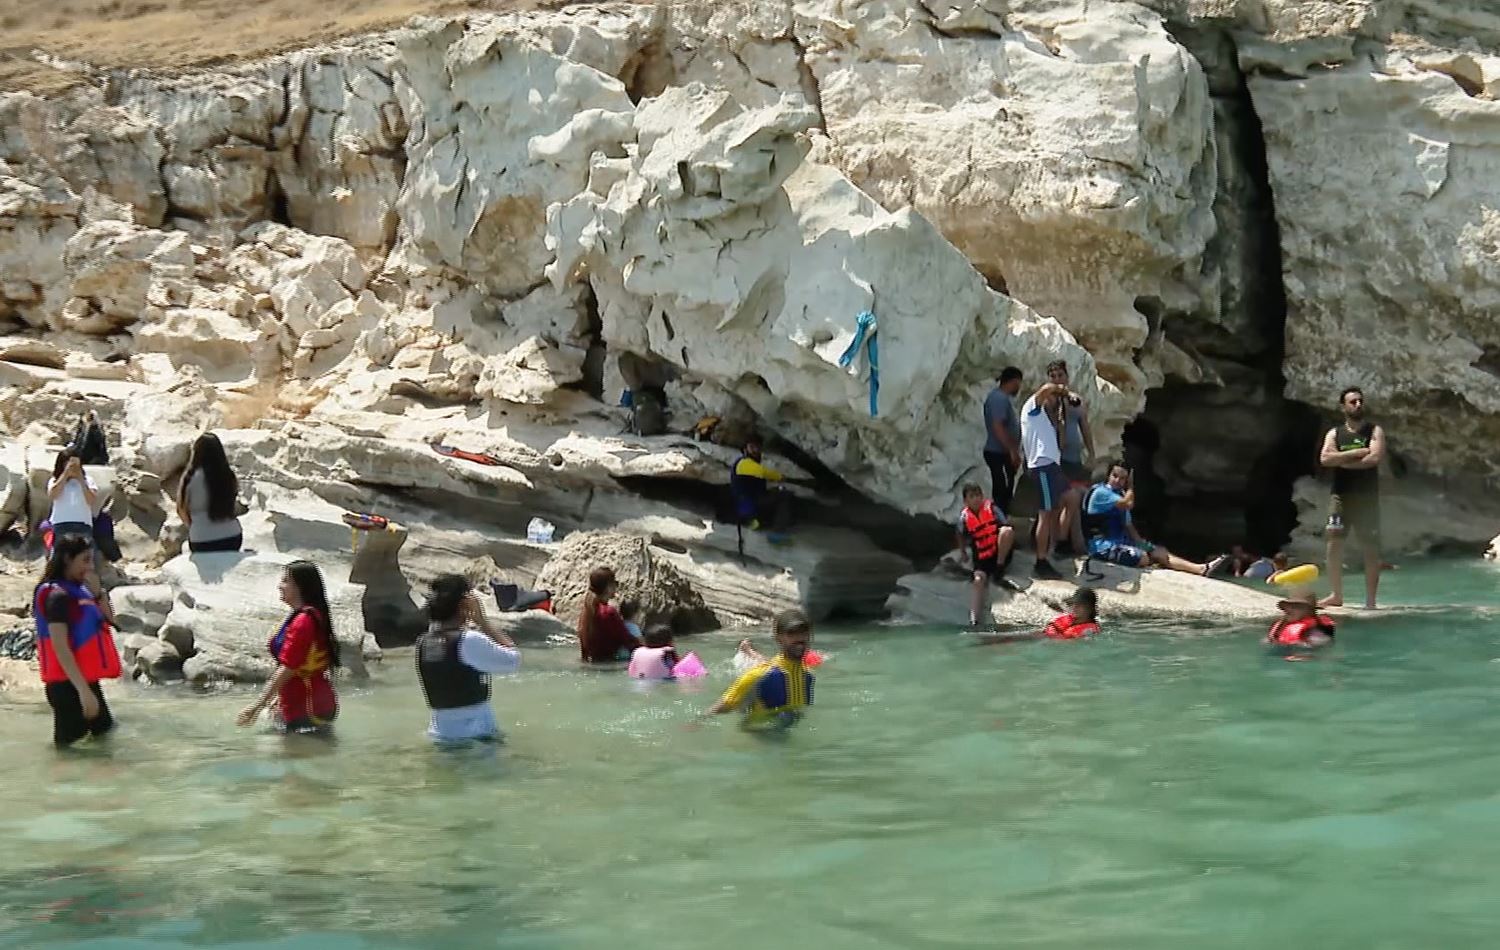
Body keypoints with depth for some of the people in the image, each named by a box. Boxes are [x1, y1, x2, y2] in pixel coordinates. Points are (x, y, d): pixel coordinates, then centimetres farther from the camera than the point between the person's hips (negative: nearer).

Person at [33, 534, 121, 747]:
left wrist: (98, 593, -3)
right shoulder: (57, 596, -18)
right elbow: (60, 648, -24)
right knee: (71, 743, -5)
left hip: (85, 680, 10)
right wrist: (83, 690, -27)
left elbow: (109, 621, 14)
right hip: (68, 684, -10)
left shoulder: (78, 590, 8)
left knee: (103, 732, 19)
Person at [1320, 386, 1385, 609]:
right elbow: (1325, 459, -7)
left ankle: (1370, 601, 1)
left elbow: (1374, 458, -14)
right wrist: (1355, 453, -14)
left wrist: (1342, 461, -8)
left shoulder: (1374, 431, 2)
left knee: (1371, 548, -2)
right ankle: (1336, 594, 0)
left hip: (1367, 496, -2)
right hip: (1341, 495, 2)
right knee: (1334, 542, -6)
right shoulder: (1334, 433, 10)